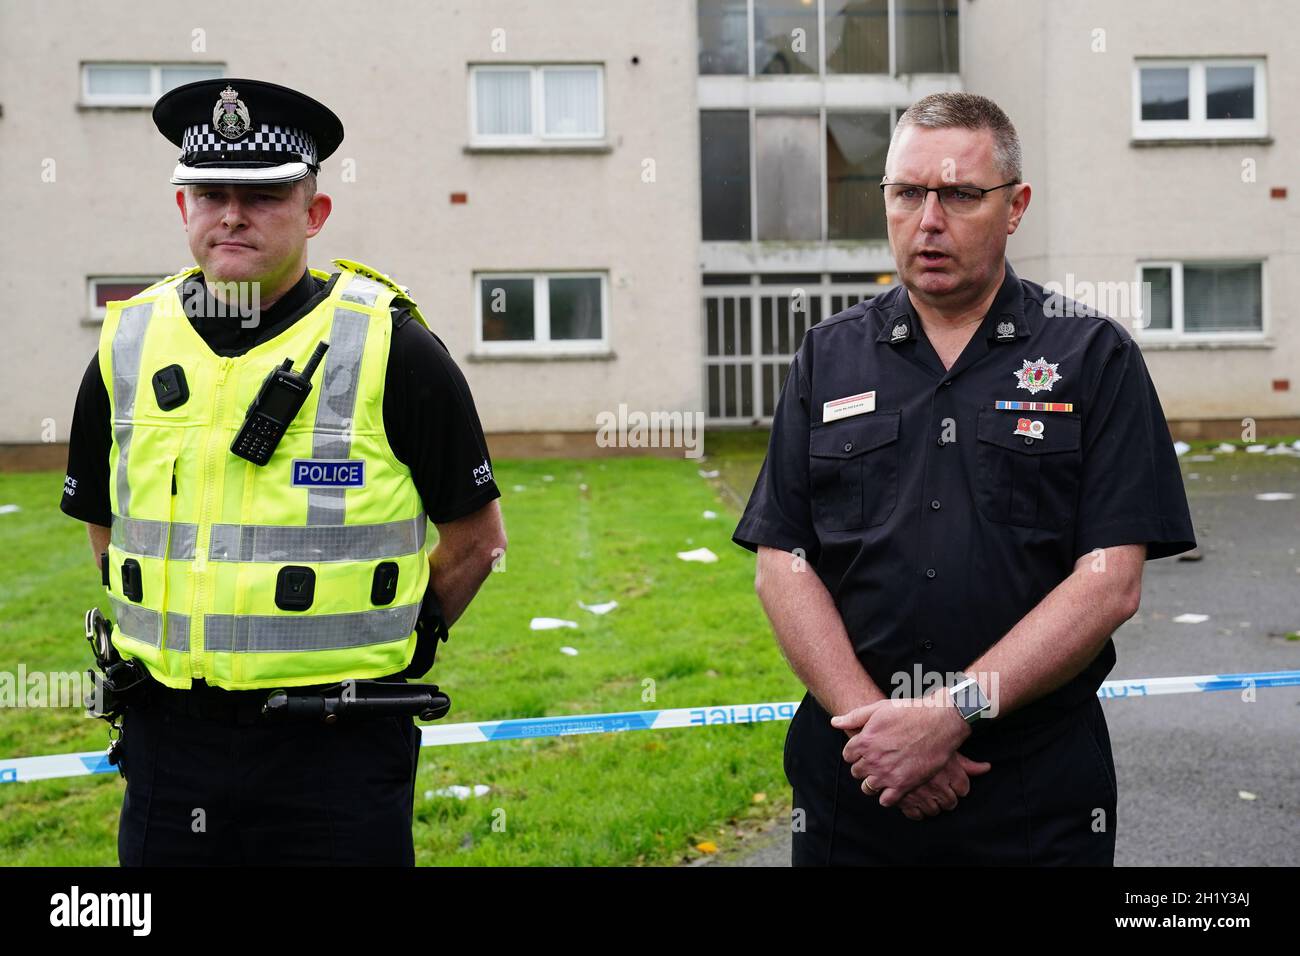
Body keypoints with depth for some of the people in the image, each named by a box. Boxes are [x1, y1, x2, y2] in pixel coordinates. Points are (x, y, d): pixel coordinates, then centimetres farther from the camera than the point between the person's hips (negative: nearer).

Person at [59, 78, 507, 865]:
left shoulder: (391, 349, -8)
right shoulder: (127, 350, 4)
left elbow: (476, 536, 0)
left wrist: (377, 651, 2)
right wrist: (192, 638, 11)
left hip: (339, 745, -3)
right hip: (169, 743, 4)